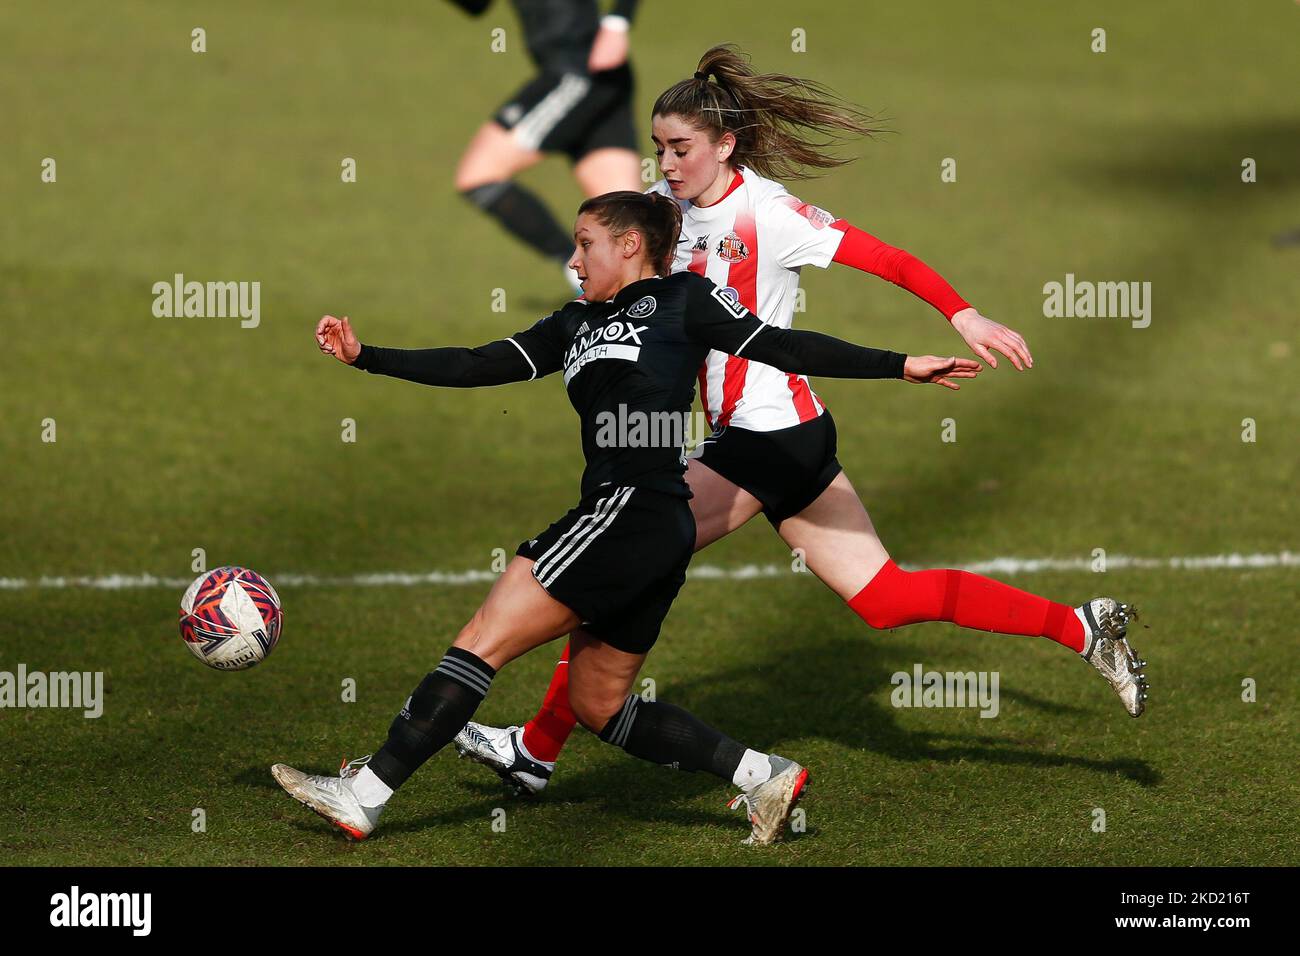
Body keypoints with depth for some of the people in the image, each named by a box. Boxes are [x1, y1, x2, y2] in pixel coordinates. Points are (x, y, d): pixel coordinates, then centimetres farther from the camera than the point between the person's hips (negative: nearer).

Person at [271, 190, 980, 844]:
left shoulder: (679, 298, 3)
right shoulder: (575, 324, 24)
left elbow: (781, 348, 3)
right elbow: (478, 367, 21)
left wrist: (901, 366, -2)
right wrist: (365, 357, 15)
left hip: (634, 507, -9)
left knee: (482, 641, -9)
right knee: (598, 705, 11)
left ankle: (365, 794, -10)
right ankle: (762, 775, 8)